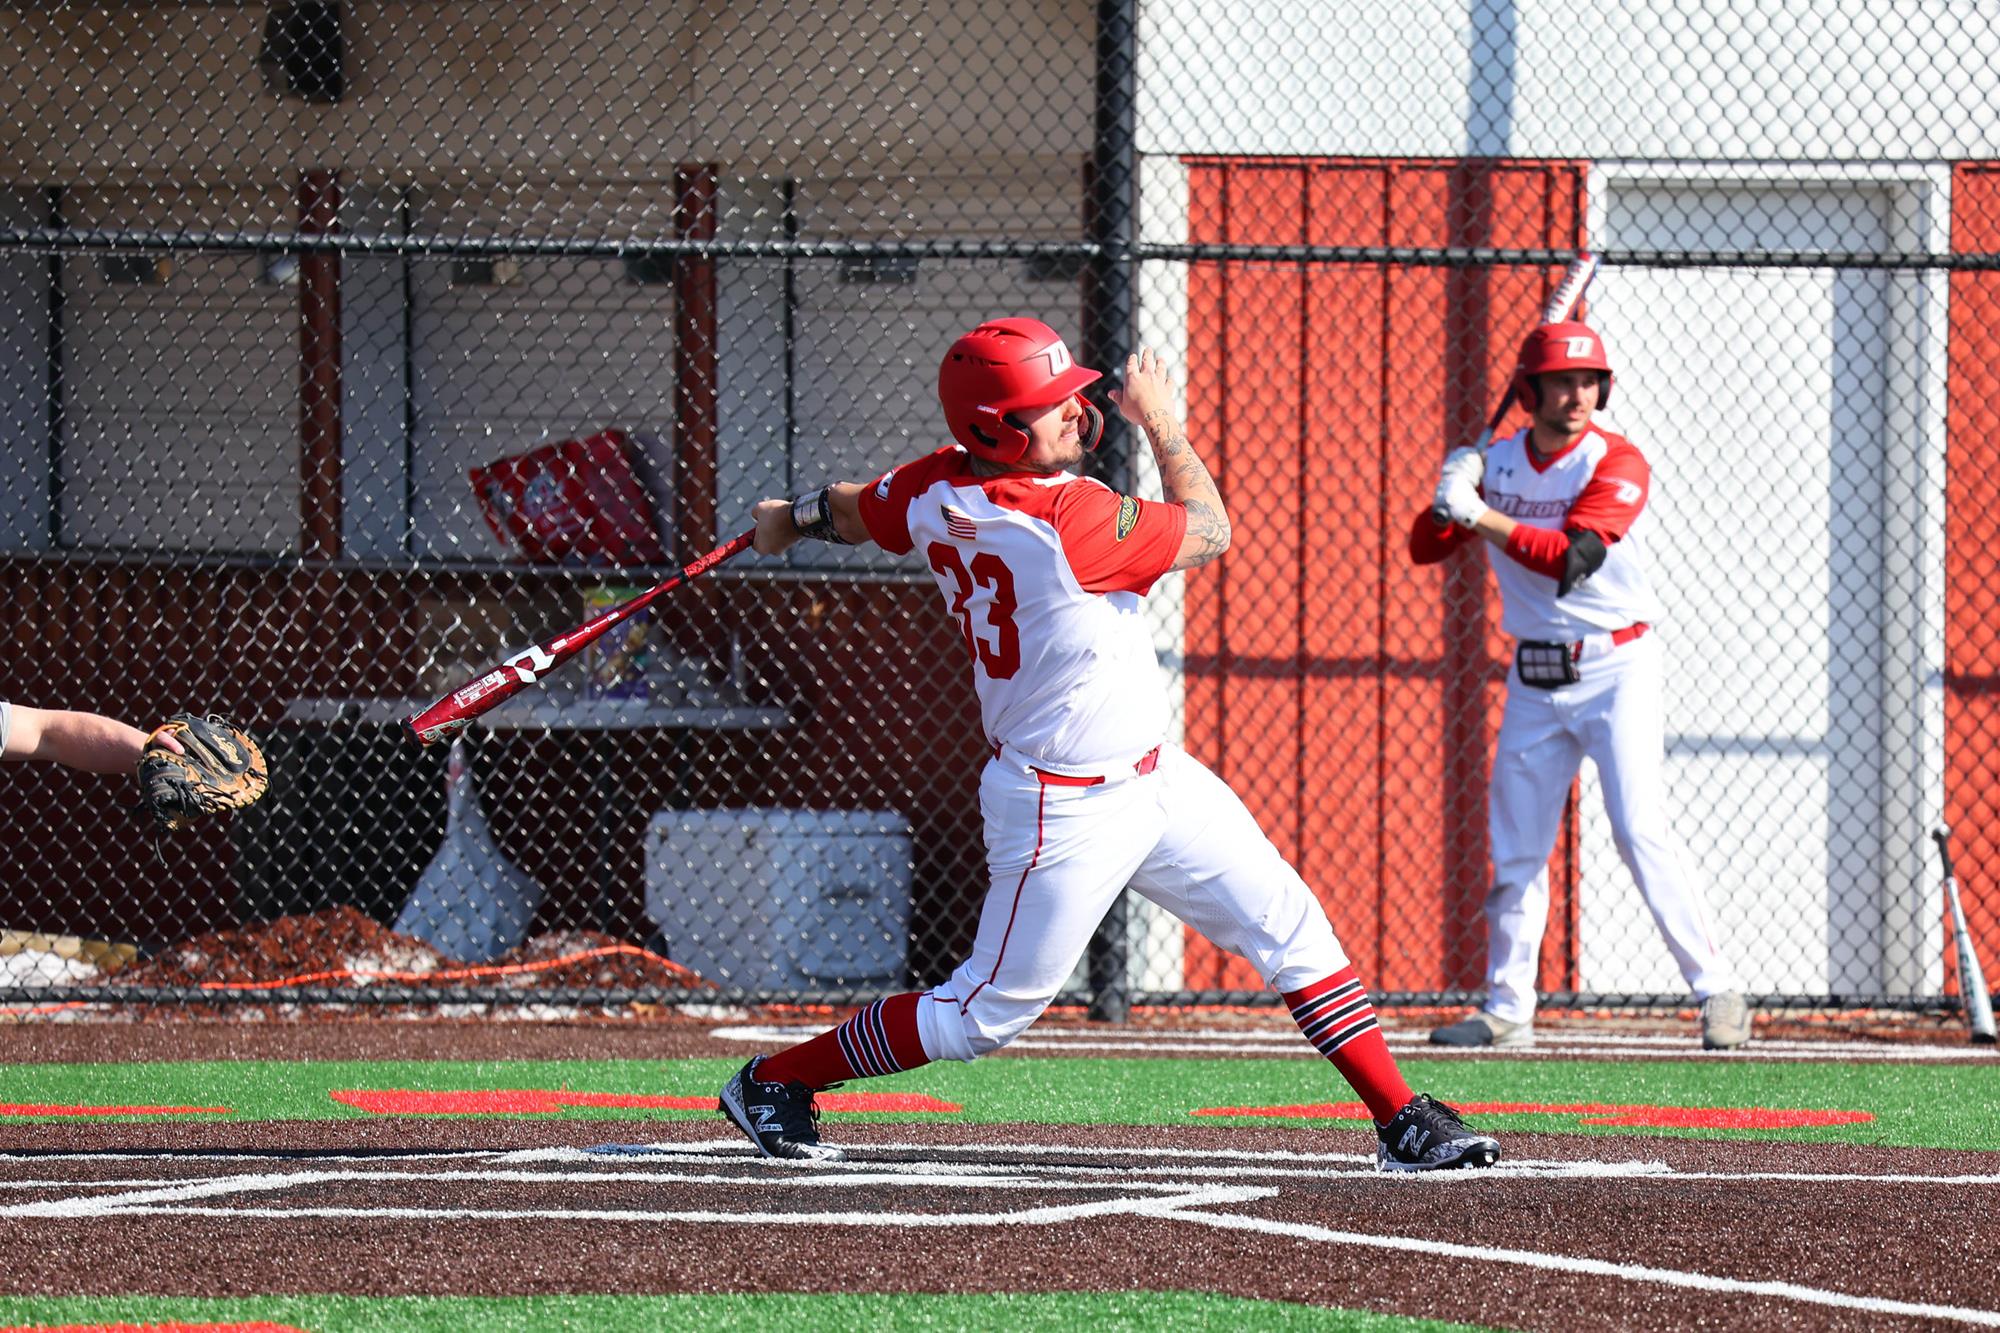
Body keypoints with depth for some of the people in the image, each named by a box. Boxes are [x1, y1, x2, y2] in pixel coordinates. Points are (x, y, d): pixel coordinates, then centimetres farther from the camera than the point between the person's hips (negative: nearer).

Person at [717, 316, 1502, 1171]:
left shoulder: (932, 492, -4)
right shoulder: (1069, 521, -29)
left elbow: (847, 512, 17)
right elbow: (1209, 532, -15)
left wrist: (792, 518, 40)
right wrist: (1160, 421, -2)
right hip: (1066, 808, -10)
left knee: (1291, 924, 8)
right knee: (986, 1014, 3)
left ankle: (1403, 1123, 11)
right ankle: (773, 1082, 18)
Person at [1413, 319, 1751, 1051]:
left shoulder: (1616, 462, -12)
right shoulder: (1496, 461, 5)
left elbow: (1572, 560, -24)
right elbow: (1425, 548, 7)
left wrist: (1483, 515, -24)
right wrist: (1448, 499, -13)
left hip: (1614, 668, -6)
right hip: (1535, 678, 6)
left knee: (1641, 829, -16)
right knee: (1516, 847, 8)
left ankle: (1717, 990, -13)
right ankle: (1507, 1008, 17)